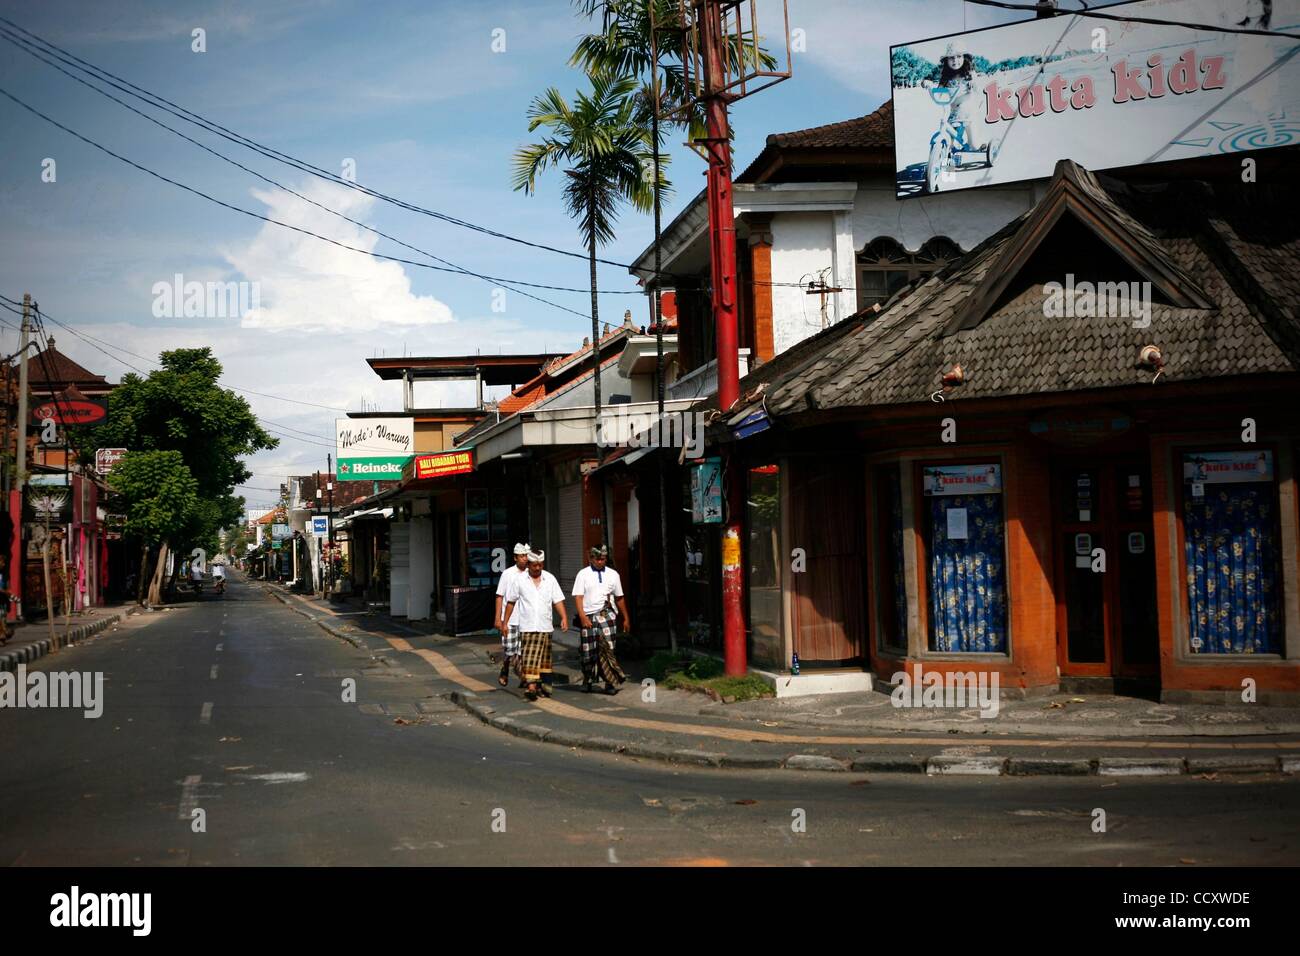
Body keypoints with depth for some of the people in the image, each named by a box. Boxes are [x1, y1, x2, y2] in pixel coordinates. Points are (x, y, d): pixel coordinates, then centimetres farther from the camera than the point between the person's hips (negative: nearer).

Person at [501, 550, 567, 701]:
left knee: (543, 659, 9)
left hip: (546, 626, 2)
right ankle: (531, 686, -21)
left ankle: (542, 686, 19)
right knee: (529, 658, -13)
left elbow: (558, 601, 3)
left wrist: (564, 617, -10)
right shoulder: (519, 579, 2)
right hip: (527, 626, -2)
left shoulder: (550, 579, 5)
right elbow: (511, 602, 8)